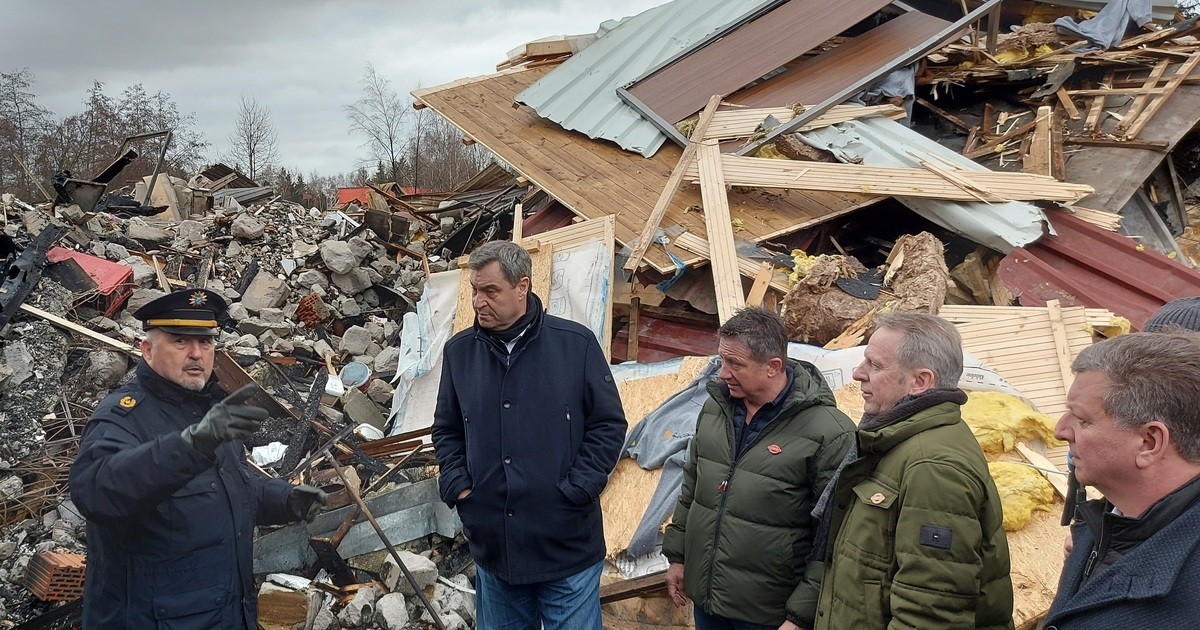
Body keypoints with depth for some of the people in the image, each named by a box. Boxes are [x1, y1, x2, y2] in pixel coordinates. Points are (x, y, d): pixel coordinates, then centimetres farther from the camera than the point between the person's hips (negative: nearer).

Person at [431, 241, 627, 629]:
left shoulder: (576, 343, -8)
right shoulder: (459, 351, 3)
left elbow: (609, 423, -5)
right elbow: (446, 430, 13)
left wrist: (576, 490, -12)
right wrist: (457, 487, -1)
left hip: (567, 543, -3)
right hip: (491, 543, 4)